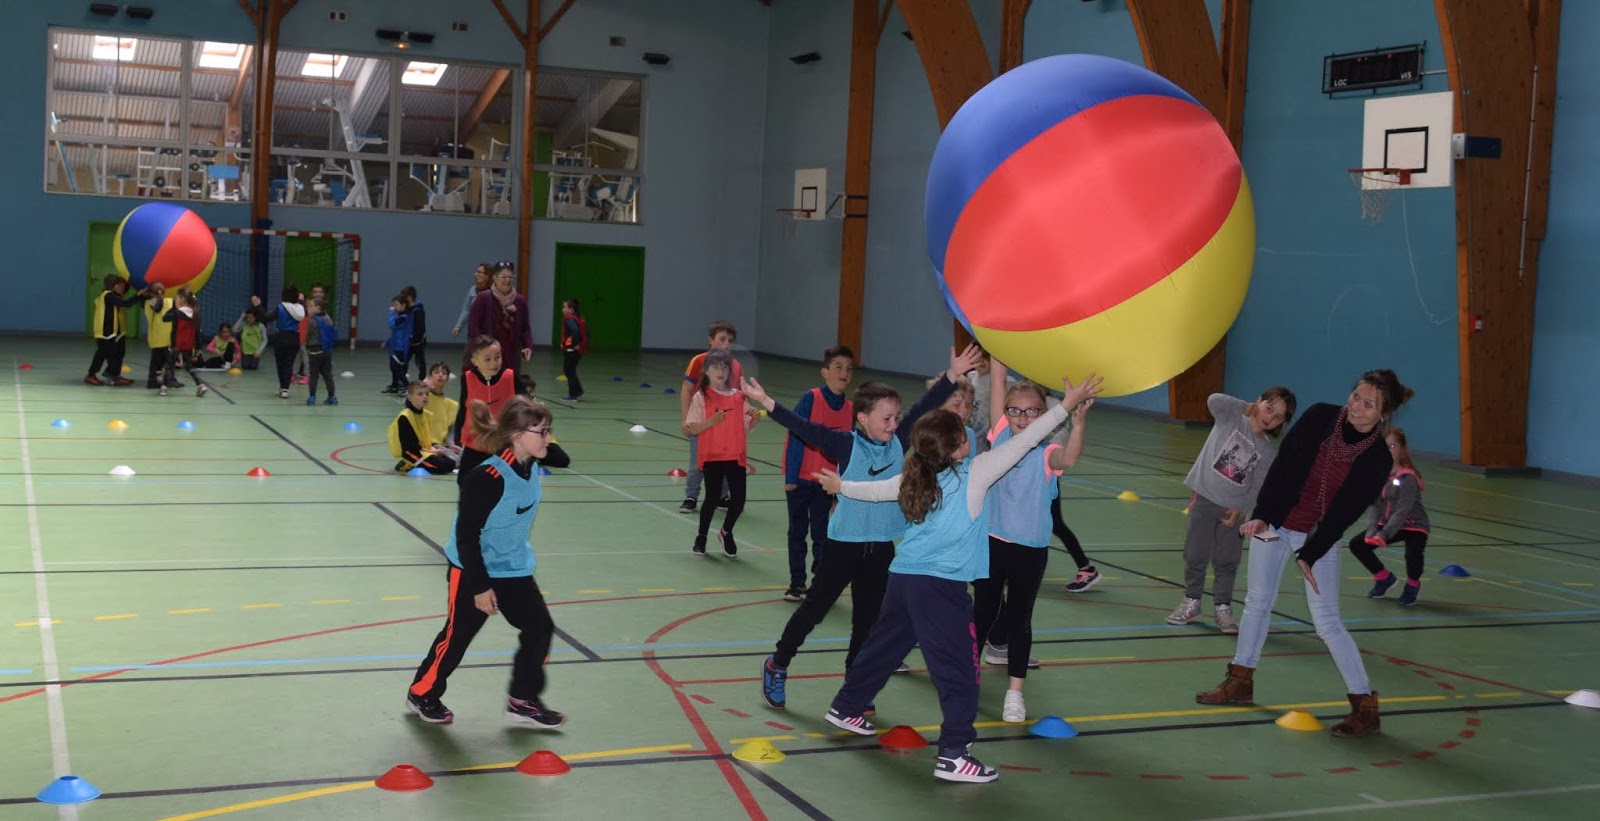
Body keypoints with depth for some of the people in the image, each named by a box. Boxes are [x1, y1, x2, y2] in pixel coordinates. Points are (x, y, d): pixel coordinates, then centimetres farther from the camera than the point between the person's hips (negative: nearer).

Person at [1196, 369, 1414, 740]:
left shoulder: (1377, 459, -17)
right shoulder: (1320, 417, -12)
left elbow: (1345, 513, -15)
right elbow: (1283, 463, -8)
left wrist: (1310, 555, -15)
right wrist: (1261, 514, -13)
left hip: (1320, 538, -3)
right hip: (1274, 522, 3)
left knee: (1327, 622, -7)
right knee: (1258, 601, 14)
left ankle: (1365, 704, 2)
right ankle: (1240, 681, 31)